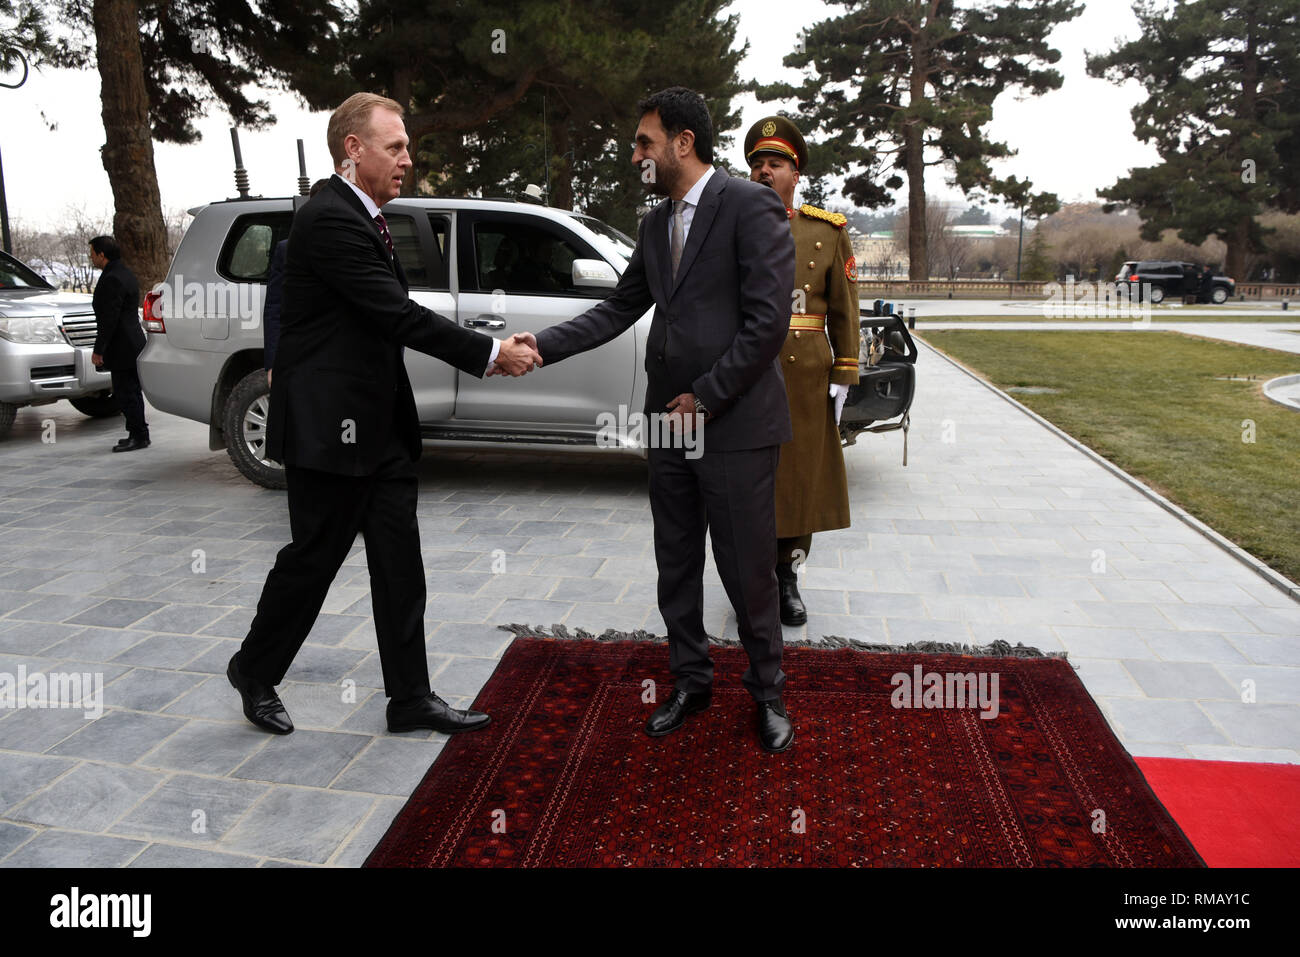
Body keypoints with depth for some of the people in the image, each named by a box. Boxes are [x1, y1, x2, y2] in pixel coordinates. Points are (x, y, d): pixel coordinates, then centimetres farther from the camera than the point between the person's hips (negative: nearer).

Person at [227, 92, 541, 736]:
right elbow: (398, 316, -22)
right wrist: (490, 354, -17)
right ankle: (255, 671, 30)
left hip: (379, 428, 9)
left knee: (399, 561, 9)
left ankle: (410, 698, 18)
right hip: (327, 428, -9)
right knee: (313, 558, 5)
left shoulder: (365, 220, 15)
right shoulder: (328, 218, -16)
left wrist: (488, 350, 4)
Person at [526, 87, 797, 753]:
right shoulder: (655, 225, 14)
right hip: (670, 424, 7)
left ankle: (767, 692, 26)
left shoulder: (750, 207, -10)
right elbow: (619, 310, 13)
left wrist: (703, 399, -14)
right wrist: (539, 347, 1)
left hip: (734, 426, -7)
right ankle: (691, 682, 32)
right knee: (676, 570, 15)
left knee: (748, 574, 4)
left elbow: (768, 320, -16)